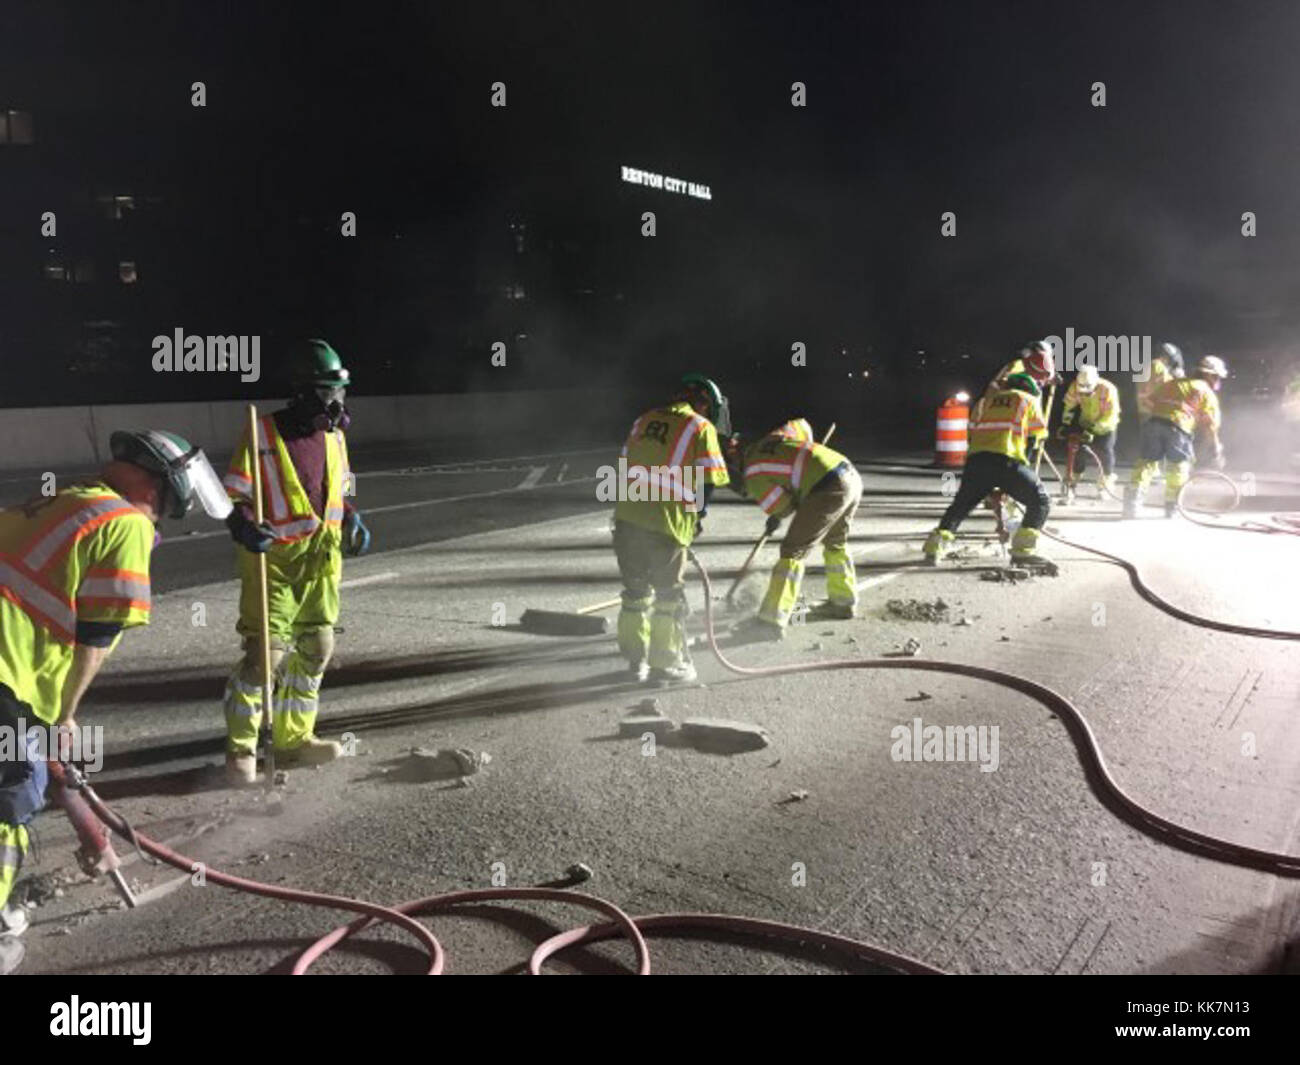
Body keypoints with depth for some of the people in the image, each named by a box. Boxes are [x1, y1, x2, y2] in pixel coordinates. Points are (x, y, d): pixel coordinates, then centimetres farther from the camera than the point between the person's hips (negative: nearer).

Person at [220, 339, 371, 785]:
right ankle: (240, 747, 9)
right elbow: (233, 497, -7)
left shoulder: (333, 436, 9)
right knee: (265, 652, -9)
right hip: (273, 556, -7)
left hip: (322, 558, 7)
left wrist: (352, 521, 4)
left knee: (315, 648, 11)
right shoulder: (263, 434, -10)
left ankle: (294, 738, 28)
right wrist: (244, 527, -26)